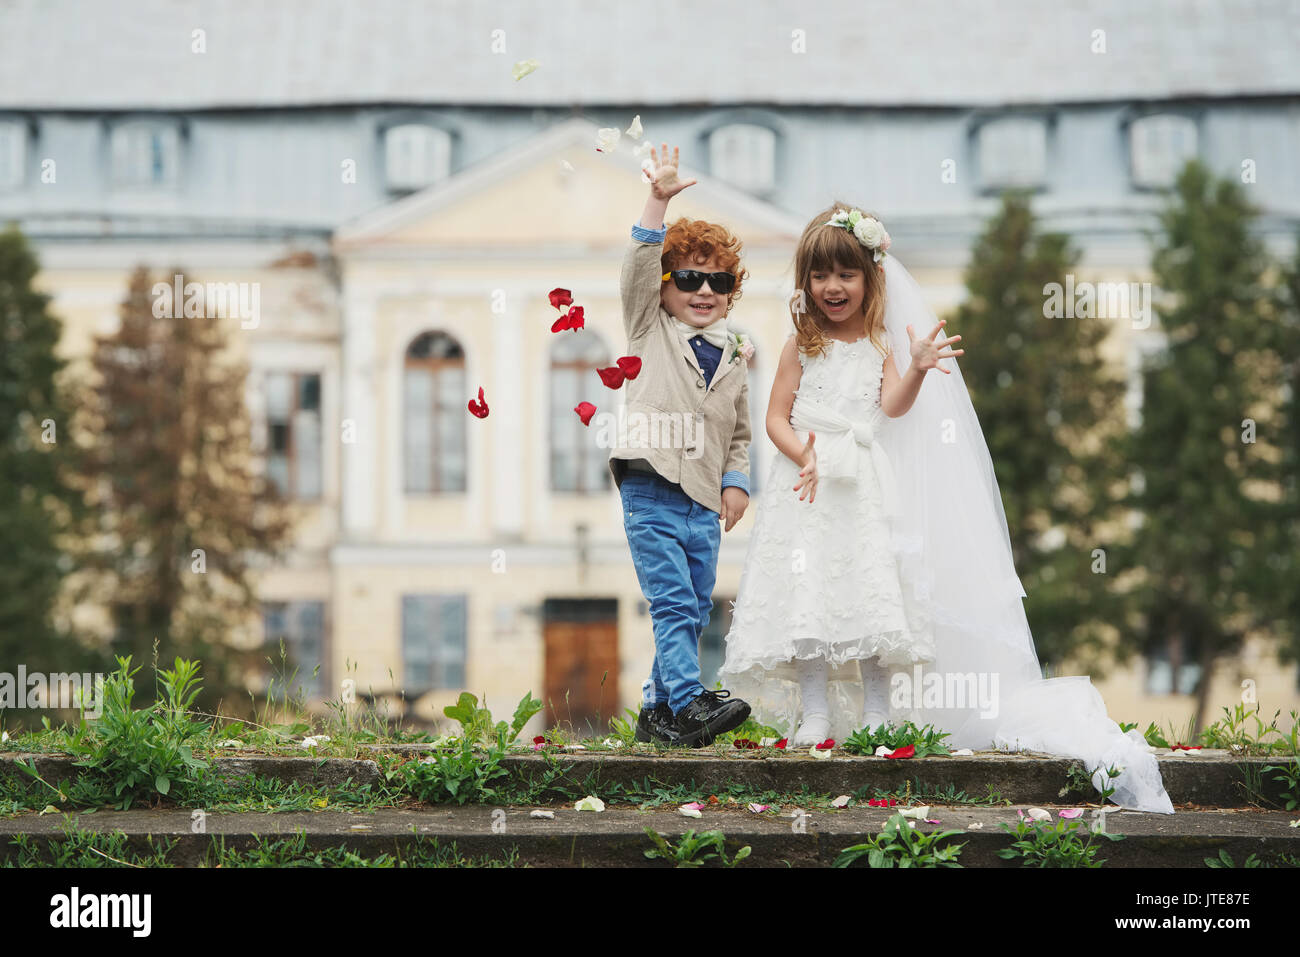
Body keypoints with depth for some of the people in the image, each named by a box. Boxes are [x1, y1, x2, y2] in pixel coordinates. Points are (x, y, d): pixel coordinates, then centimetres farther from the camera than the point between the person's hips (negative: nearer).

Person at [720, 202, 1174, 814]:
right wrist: (802, 453, -14)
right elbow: (777, 417, 4)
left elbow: (893, 406, -8)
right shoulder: (801, 347, 7)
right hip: (809, 485, 0)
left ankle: (878, 713, 0)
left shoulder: (882, 345, 7)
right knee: (806, 595, -5)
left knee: (874, 592, -7)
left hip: (865, 488, 0)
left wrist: (916, 370, -27)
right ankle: (815, 715, 1)